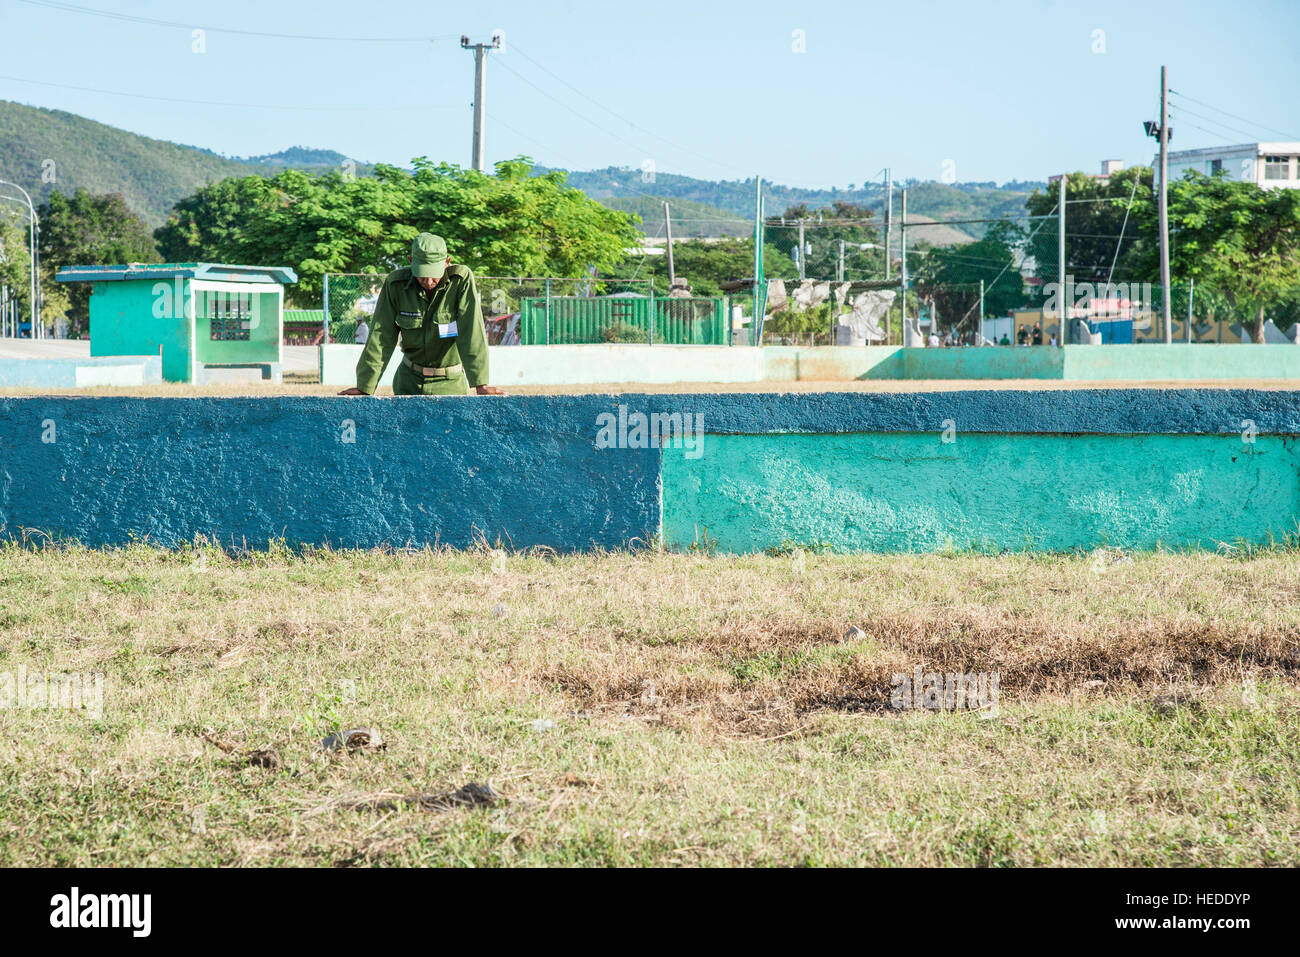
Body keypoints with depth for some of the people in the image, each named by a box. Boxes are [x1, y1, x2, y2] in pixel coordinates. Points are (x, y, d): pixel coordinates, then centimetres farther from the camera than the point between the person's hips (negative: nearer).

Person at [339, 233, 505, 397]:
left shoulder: (462, 280, -15)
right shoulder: (395, 283, -9)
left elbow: (471, 333, -21)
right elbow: (381, 336, -8)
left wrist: (481, 384, -27)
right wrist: (365, 387, -10)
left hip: (450, 383, -2)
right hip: (409, 381, 2)